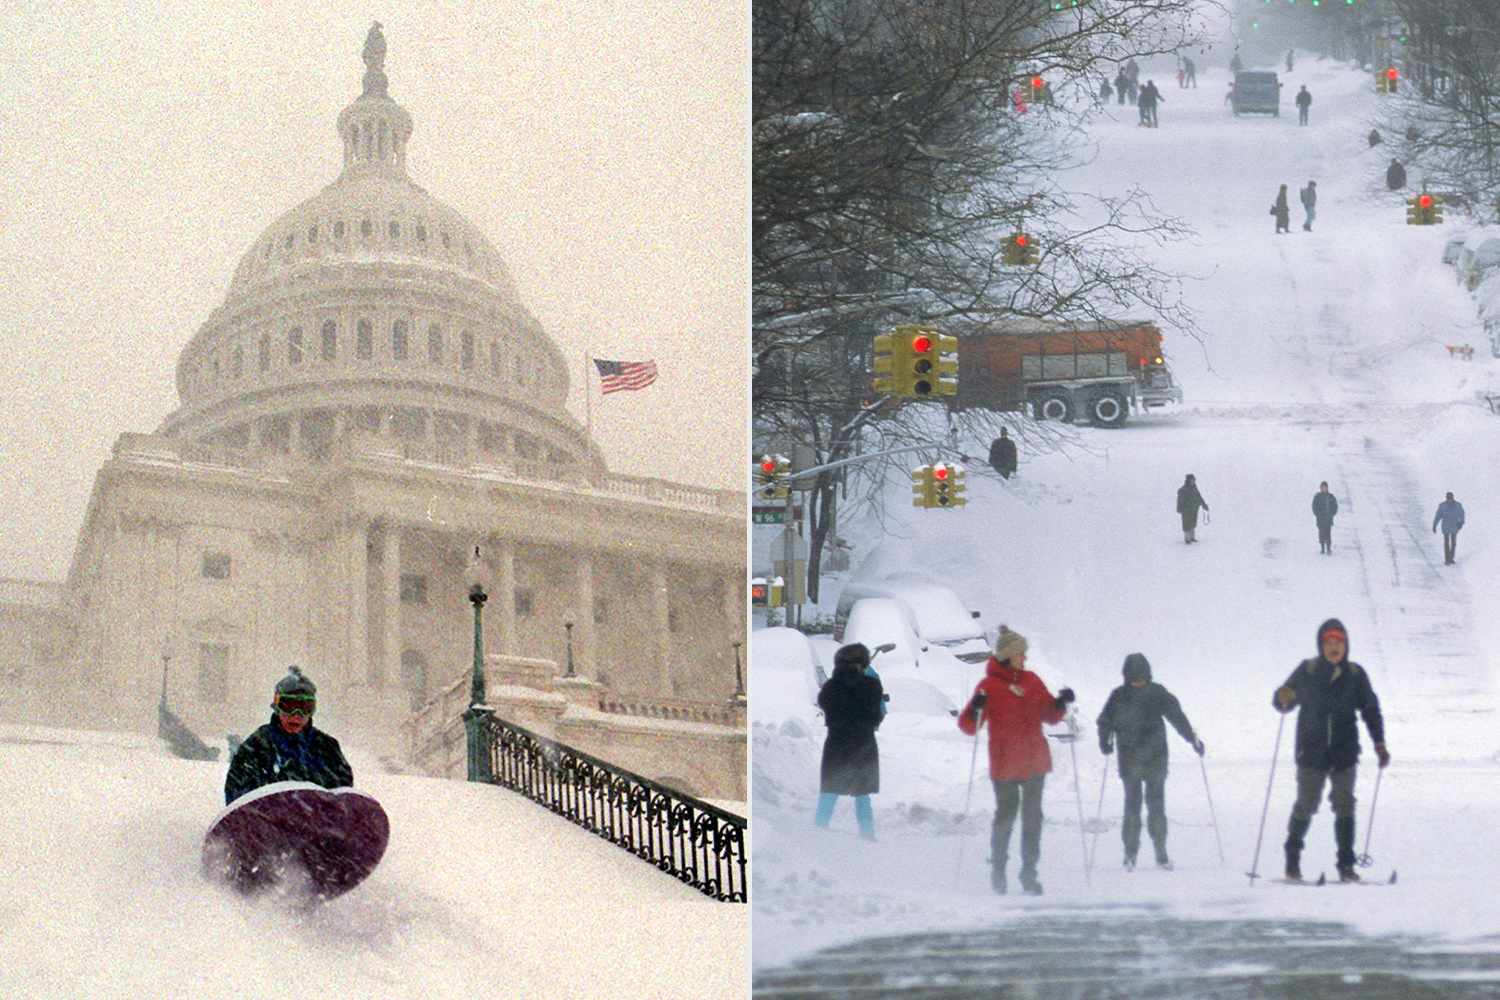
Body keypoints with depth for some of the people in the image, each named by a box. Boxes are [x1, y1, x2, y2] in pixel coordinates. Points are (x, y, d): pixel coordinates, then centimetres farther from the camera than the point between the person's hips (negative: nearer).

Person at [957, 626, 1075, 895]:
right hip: (1005, 764, -4)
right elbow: (968, 727, -7)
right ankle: (998, 868, 19)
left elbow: (1050, 716, 16)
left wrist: (1061, 704, -4)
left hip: (1035, 762, 4)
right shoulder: (989, 686, -6)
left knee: (1033, 817, 3)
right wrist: (975, 710, -28)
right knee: (1006, 815, -1)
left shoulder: (1032, 681, 8)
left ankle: (1029, 874, 9)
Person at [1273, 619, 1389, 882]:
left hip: (1344, 752, 1)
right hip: (1312, 751, -1)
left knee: (1344, 806, -3)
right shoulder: (1307, 671, -2)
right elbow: (1282, 701, 2)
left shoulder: (1355, 674, 2)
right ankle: (1292, 859, 16)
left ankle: (1346, 865, 1)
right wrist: (1283, 699, -22)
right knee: (1305, 806, -2)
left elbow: (1370, 709, 9)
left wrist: (1379, 743, 2)